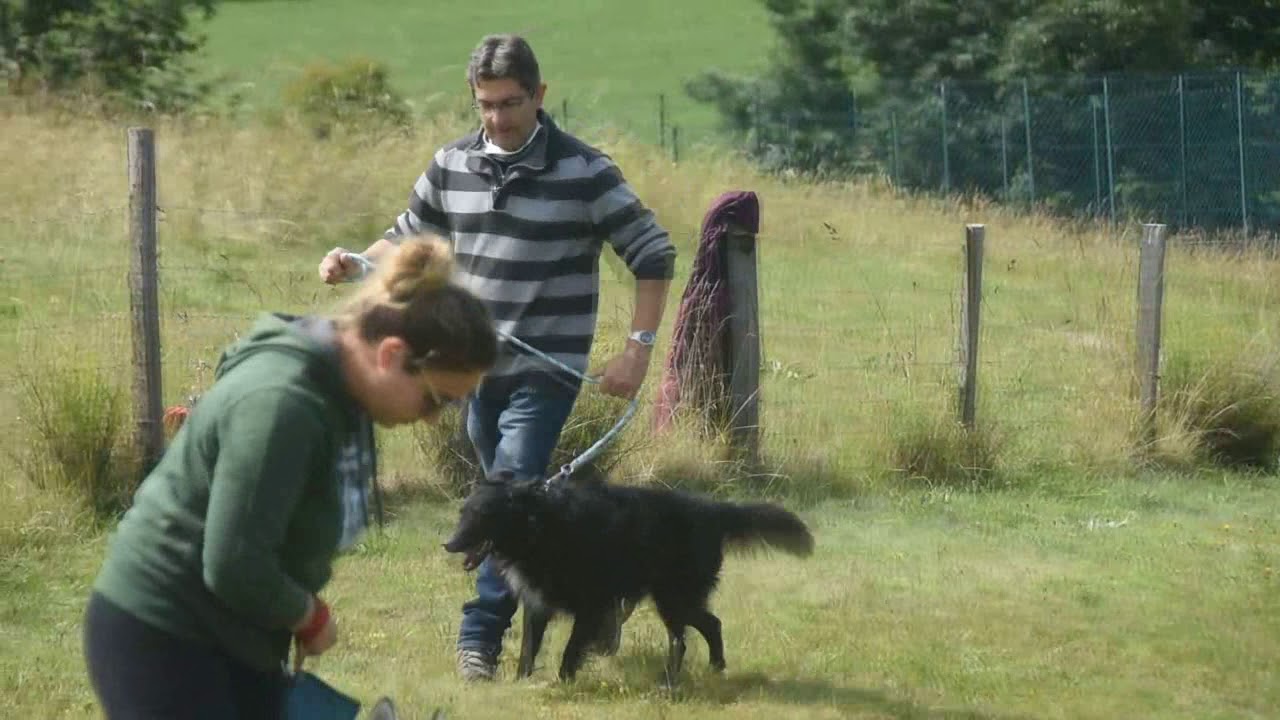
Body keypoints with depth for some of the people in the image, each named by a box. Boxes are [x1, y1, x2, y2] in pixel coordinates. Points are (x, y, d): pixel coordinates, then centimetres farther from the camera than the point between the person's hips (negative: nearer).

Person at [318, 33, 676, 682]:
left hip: (547, 369, -6)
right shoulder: (452, 166, 4)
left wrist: (638, 348, -12)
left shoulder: (584, 172, -10)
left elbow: (654, 255, -6)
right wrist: (357, 265, -7)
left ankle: (481, 635, -13)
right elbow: (409, 238, 14)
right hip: (479, 367, 6)